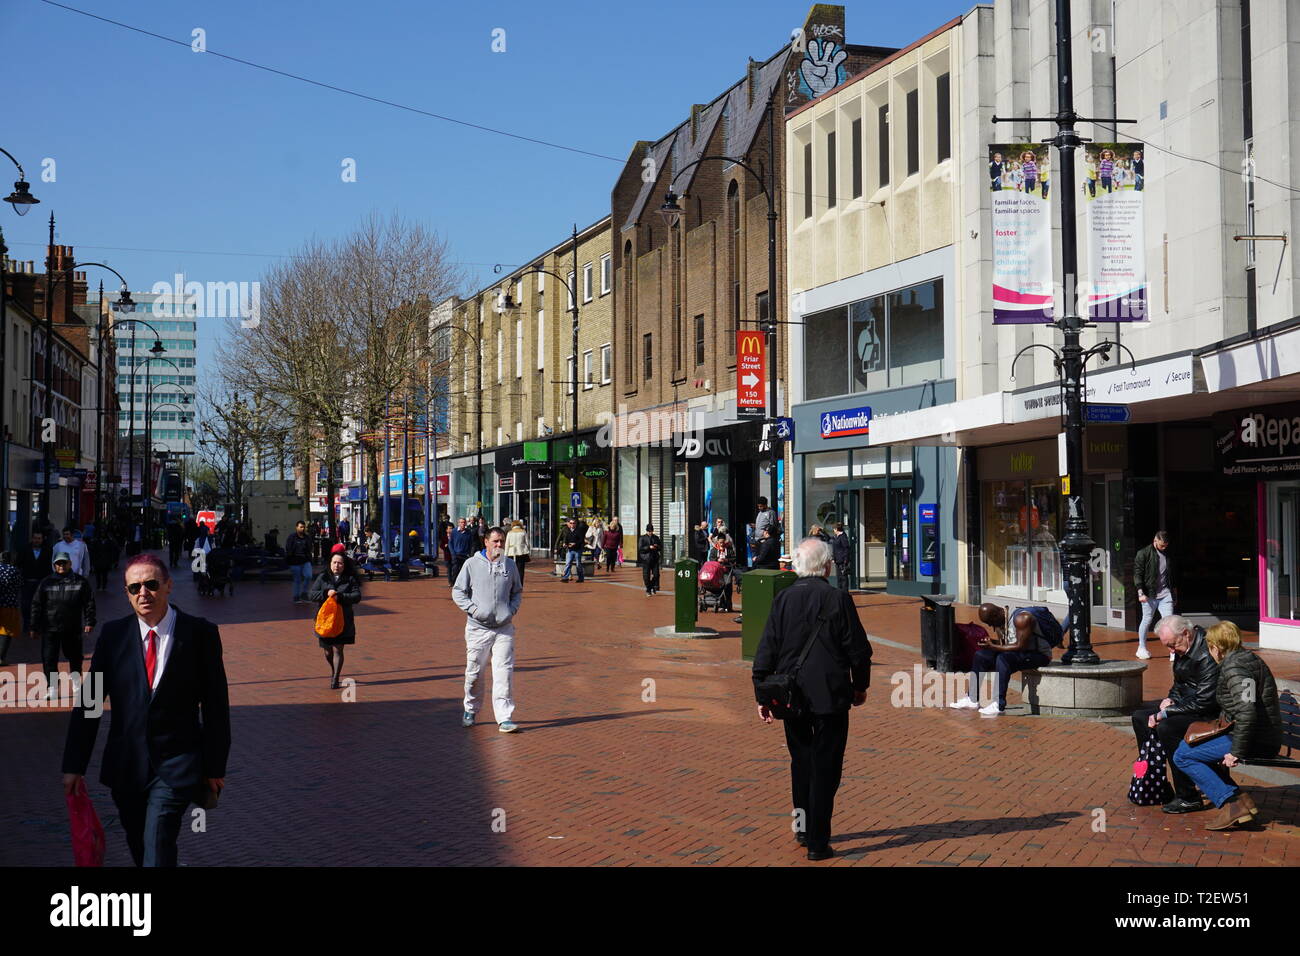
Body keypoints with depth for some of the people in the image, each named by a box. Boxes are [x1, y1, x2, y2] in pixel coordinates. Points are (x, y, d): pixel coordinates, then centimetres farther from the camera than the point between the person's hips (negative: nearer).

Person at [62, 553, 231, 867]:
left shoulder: (200, 633, -7)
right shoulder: (113, 634, 0)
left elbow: (216, 704, -3)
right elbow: (89, 702, 1)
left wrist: (215, 767, -1)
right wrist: (74, 765, -2)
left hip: (176, 766, -3)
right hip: (125, 767, 3)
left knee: (156, 852, -14)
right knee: (139, 849, 15)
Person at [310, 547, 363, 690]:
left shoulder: (350, 579, 1)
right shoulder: (322, 578, 5)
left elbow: (357, 596, -10)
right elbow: (311, 594, -2)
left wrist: (340, 596, -23)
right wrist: (326, 593, -18)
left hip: (343, 620, -2)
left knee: (338, 650, -4)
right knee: (328, 651, 12)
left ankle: (335, 678, 3)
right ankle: (333, 670, 40)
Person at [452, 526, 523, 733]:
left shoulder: (510, 565, 9)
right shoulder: (472, 564, 1)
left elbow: (518, 592, 20)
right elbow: (457, 592, 3)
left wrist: (512, 609, 2)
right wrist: (473, 609, -10)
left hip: (504, 628, 1)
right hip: (478, 628, -1)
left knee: (504, 673, -7)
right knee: (474, 672, 8)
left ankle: (504, 718, -6)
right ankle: (470, 710, 29)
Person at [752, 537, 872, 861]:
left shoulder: (782, 599, -3)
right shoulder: (838, 600, -10)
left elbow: (764, 653, -2)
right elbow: (859, 650, -6)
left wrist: (762, 697, 6)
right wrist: (860, 687, 10)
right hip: (830, 697, -3)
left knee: (801, 761, 21)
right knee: (825, 768, 4)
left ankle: (803, 826, 28)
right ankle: (817, 842, 6)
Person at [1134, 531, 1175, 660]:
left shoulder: (1168, 555, 13)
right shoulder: (1143, 554, -4)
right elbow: (1137, 573, -7)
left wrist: (1174, 592, 22)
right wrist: (1141, 592, -14)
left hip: (1165, 594, 4)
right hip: (1149, 594, -3)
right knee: (1147, 621, 5)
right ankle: (1142, 649, 18)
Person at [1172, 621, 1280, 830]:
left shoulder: (1233, 668, -17)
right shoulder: (1249, 658, 15)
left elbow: (1247, 711, -29)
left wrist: (1236, 752, -22)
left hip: (1258, 742, -10)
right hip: (1265, 737, 10)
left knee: (1182, 756, -9)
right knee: (1190, 745, 25)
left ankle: (1233, 804, -15)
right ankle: (1239, 797, 11)